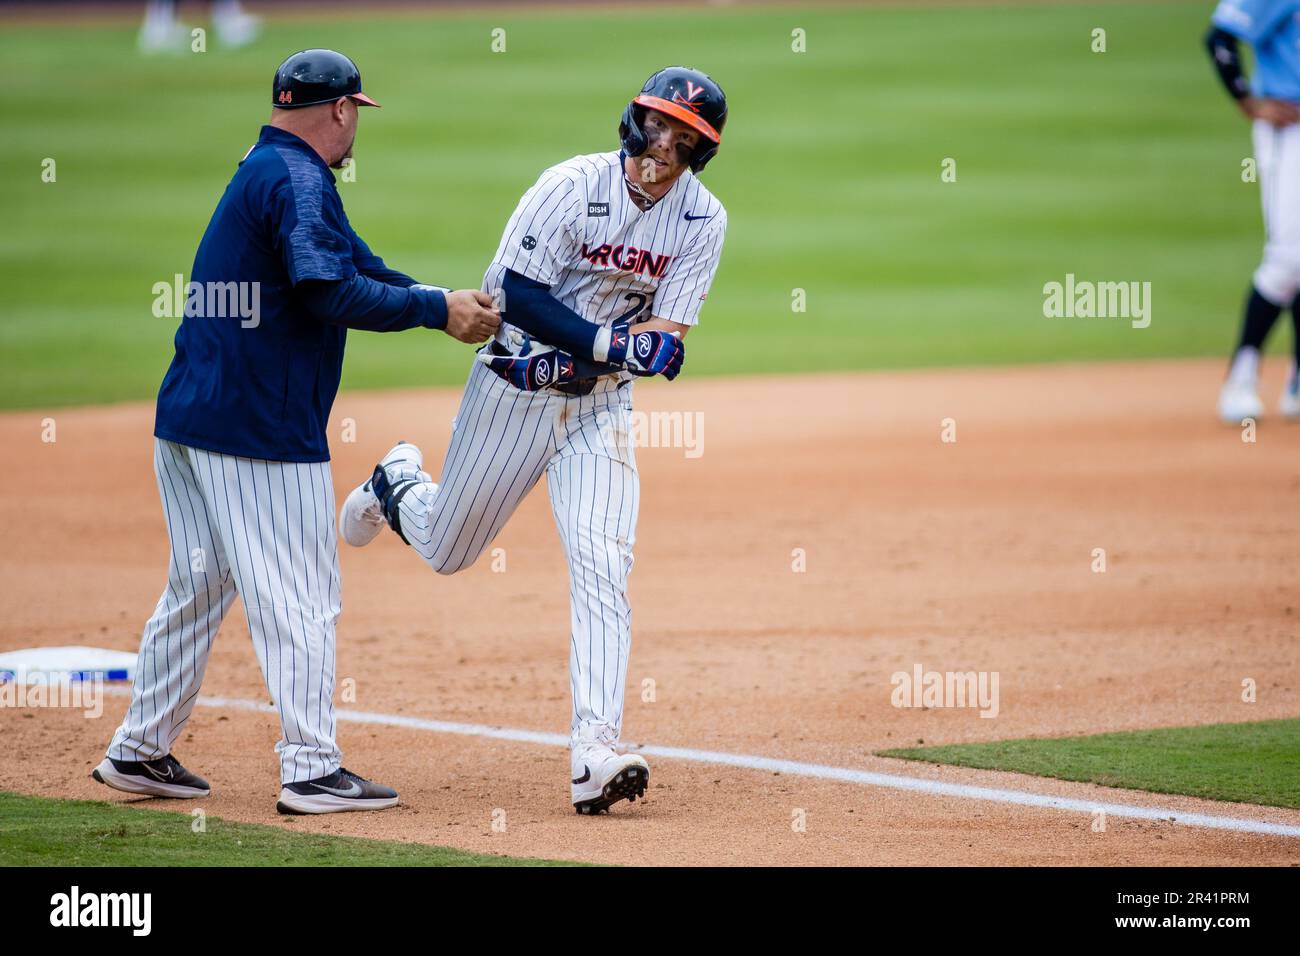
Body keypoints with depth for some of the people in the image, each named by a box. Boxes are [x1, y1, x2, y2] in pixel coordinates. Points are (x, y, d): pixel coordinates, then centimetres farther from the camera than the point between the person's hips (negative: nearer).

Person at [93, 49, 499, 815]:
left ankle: (141, 752, 21)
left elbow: (363, 267, 19)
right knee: (301, 599, -5)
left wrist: (450, 306, 7)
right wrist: (436, 309, -16)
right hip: (264, 427, -10)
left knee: (198, 587, 17)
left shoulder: (261, 171, 19)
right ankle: (312, 770, -5)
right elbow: (330, 292, -25)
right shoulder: (298, 179, -13)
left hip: (191, 418, 10)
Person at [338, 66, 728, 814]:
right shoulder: (574, 187, -18)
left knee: (603, 565, -15)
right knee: (447, 551, 14)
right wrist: (607, 342, -32)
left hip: (601, 406, 2)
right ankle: (399, 483, 50)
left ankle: (595, 754, -21)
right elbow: (517, 294, -22)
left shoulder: (703, 220, -7)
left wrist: (655, 348, -33)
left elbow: (667, 340, -10)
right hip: (514, 391, -2)